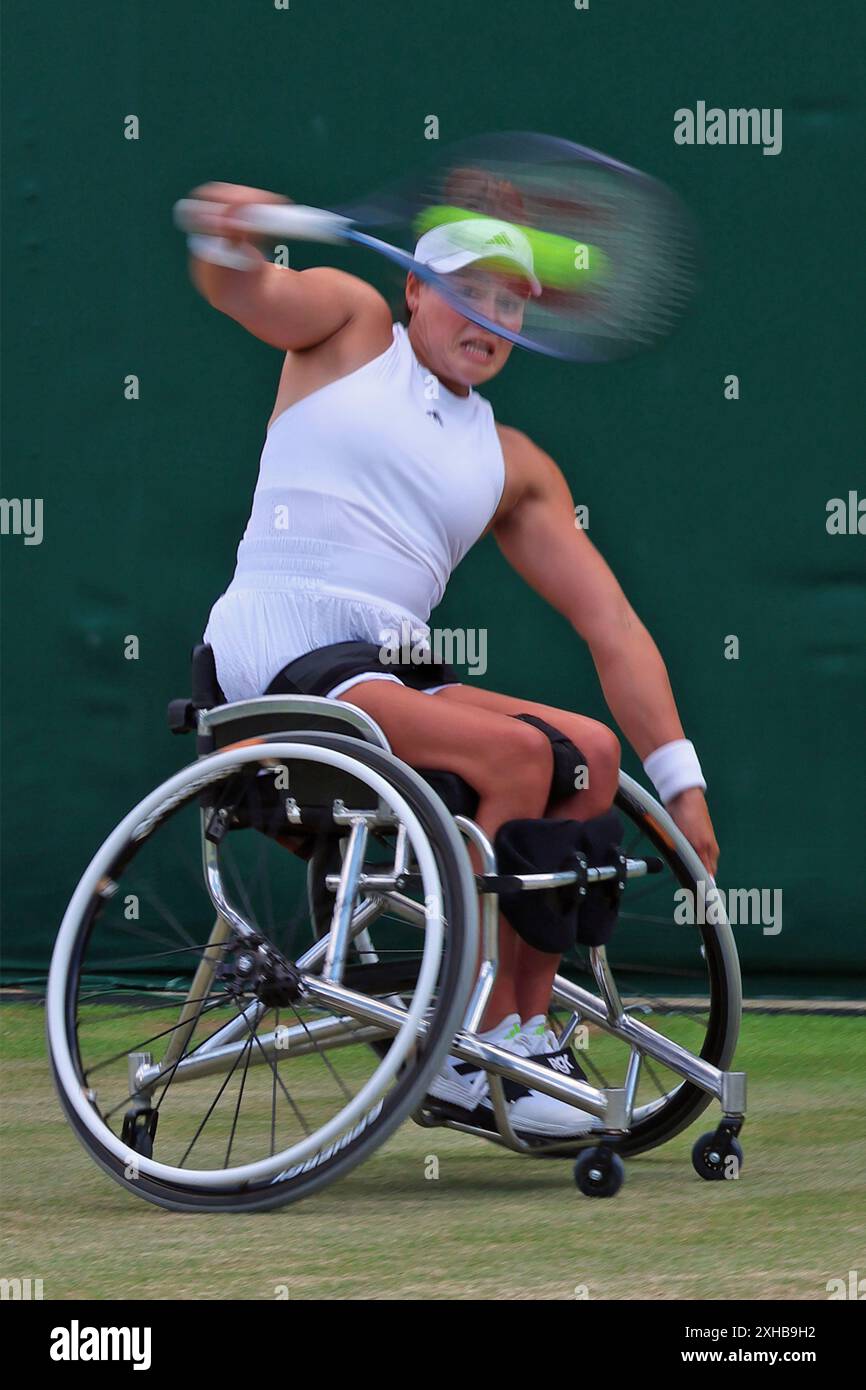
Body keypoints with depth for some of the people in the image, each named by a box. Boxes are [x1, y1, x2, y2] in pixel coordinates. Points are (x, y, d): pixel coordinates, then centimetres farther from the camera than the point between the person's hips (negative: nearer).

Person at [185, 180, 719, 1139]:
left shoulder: (514, 468, 20)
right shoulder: (351, 323, 12)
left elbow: (609, 624, 16)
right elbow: (241, 290, -6)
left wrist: (682, 788, 9)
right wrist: (225, 237, -32)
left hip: (389, 676, 6)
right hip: (278, 653, -6)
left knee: (591, 751, -8)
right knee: (517, 753, -23)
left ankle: (525, 1023, -3)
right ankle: (470, 1050, -20)